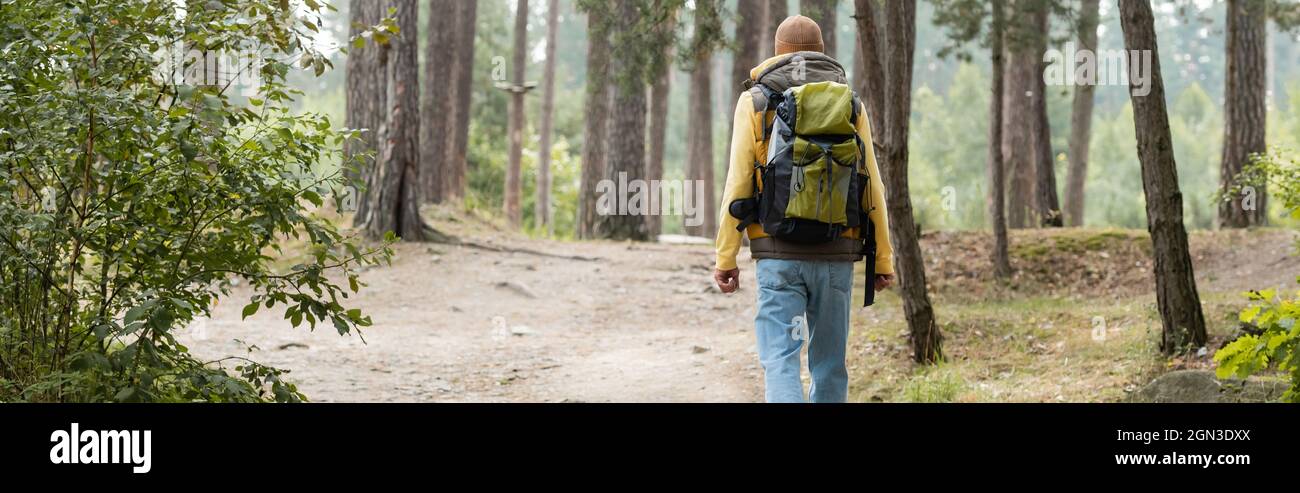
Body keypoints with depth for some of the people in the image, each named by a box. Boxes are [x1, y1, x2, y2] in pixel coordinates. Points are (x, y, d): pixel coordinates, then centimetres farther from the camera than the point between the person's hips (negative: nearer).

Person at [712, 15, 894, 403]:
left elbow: (738, 183, -4)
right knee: (829, 363, 13)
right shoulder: (851, 105, 7)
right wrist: (882, 259, 10)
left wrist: (725, 257, -1)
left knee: (780, 359, -5)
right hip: (837, 255, 2)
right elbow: (872, 188, 5)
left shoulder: (755, 101, 2)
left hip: (779, 254, -2)